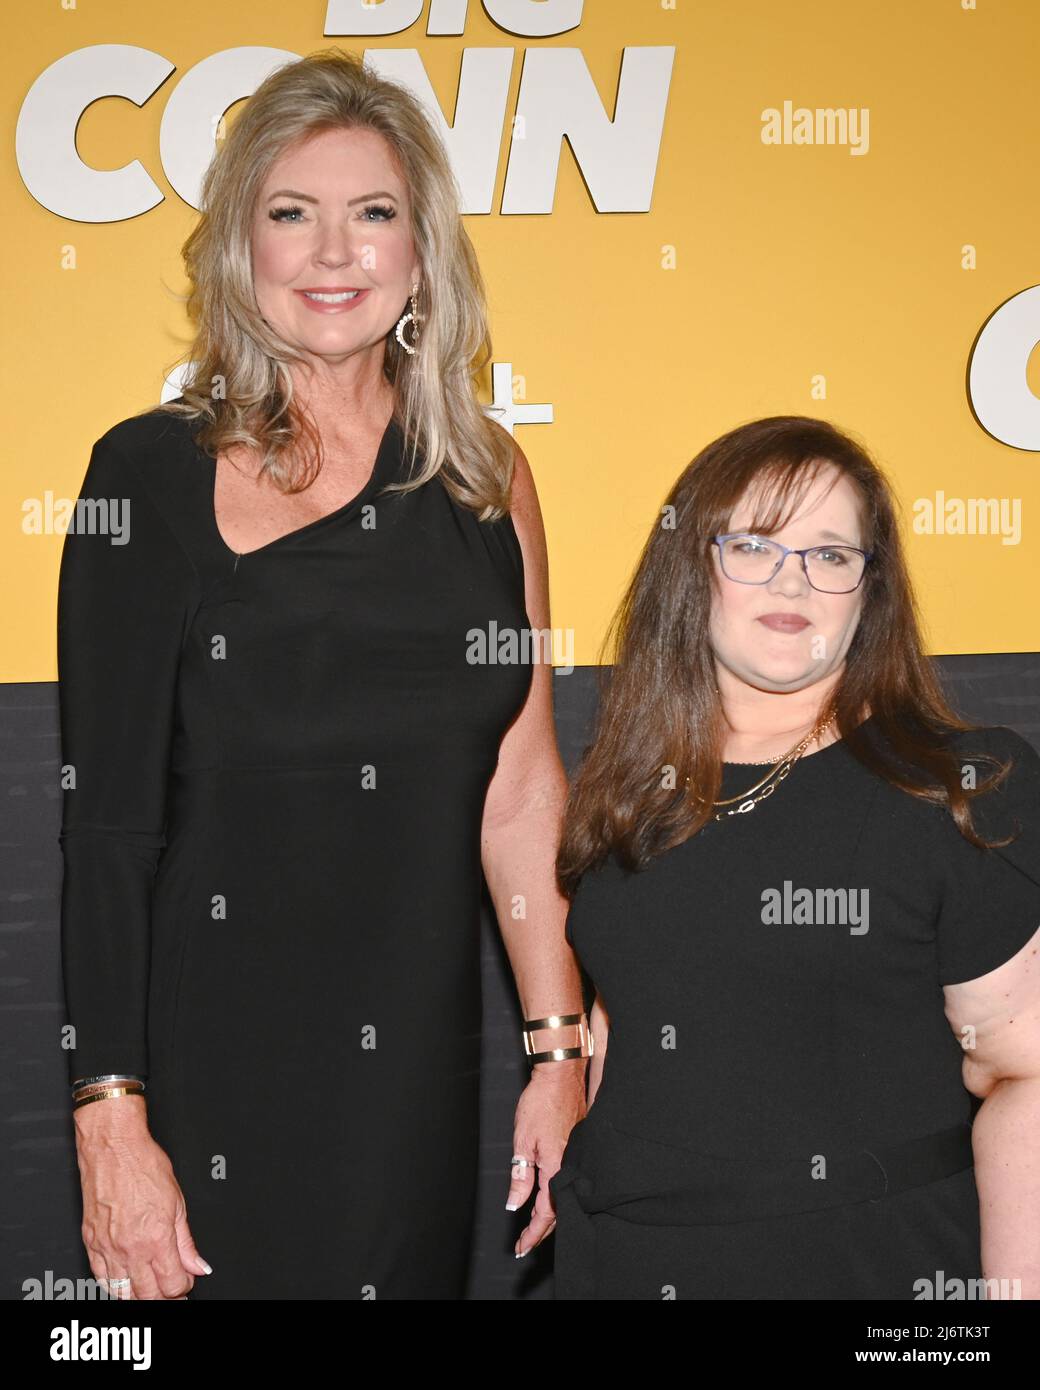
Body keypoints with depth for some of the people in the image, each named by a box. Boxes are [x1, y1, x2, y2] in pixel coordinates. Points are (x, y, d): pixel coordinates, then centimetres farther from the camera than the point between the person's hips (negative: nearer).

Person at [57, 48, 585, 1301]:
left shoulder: (483, 474, 5)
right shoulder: (153, 474, -7)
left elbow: (520, 785, 5)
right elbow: (106, 819, -9)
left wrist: (562, 1053, 3)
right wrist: (110, 1115, -13)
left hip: (424, 1062, 4)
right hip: (216, 1071, -3)